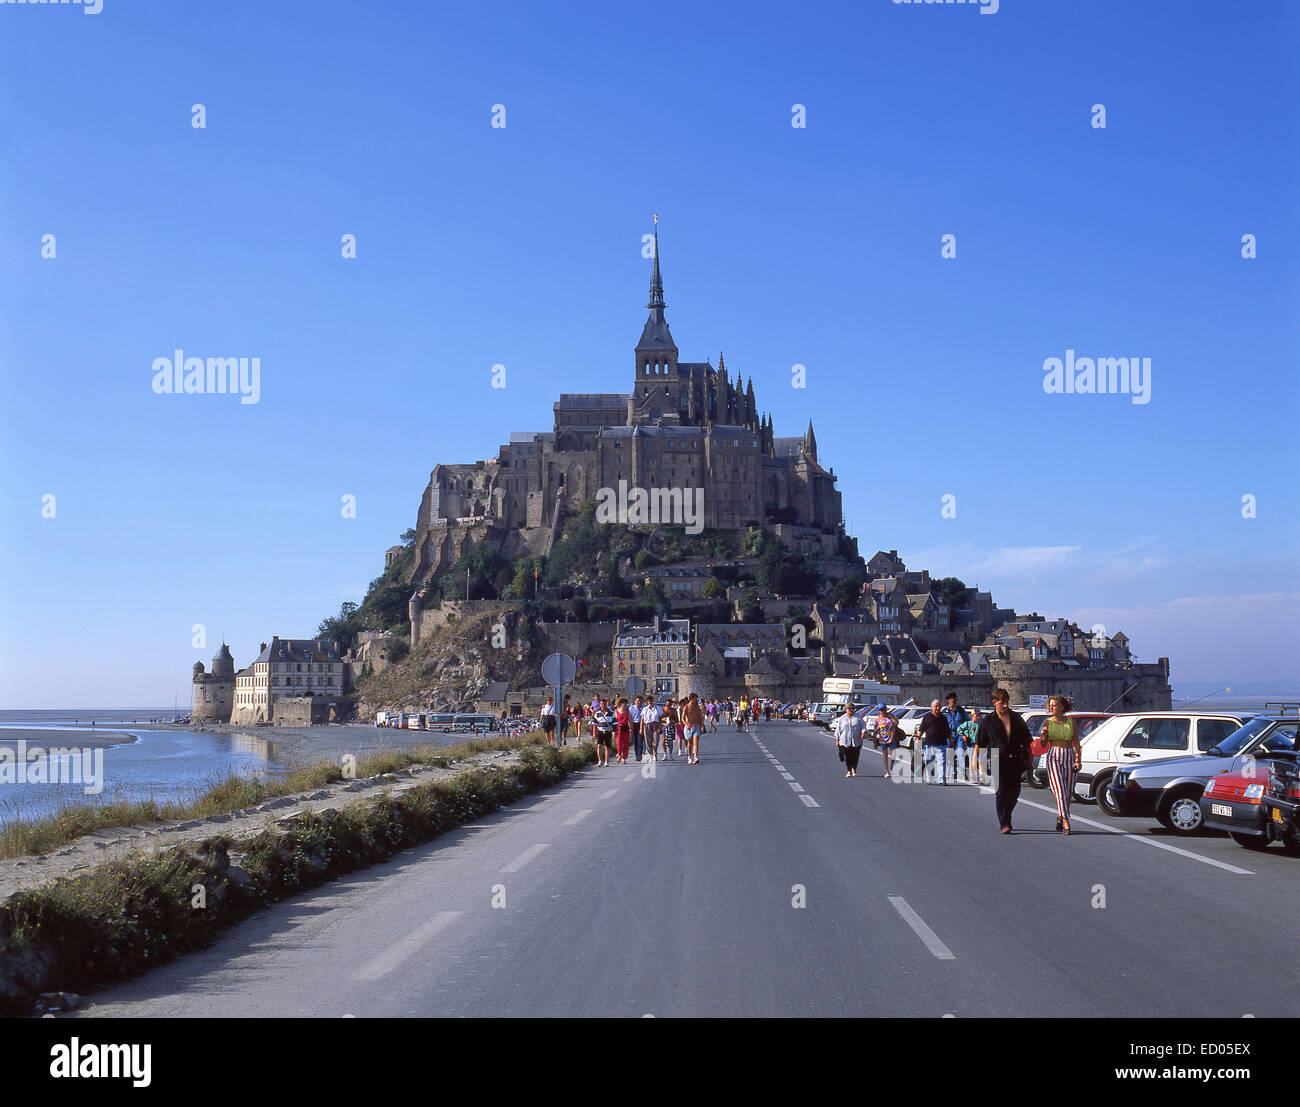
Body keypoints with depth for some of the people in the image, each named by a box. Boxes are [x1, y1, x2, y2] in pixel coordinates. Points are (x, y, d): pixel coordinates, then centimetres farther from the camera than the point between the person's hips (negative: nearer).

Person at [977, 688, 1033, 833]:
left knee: (1014, 791, 6)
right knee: (1001, 791, -9)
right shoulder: (988, 721, 3)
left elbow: (1026, 739, 15)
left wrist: (1027, 758, 9)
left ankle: (1006, 817, 27)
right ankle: (1004, 824, -9)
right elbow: (981, 743, 8)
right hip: (997, 760, -3)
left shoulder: (1016, 718, 11)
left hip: (1015, 760, 3)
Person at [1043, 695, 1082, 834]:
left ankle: (1059, 819, 21)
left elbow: (1076, 744, 8)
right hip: (1054, 758, -2)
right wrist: (1043, 736, -12)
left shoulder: (1071, 722, 6)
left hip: (1069, 758, 2)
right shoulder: (1047, 723, 6)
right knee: (1060, 790, -14)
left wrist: (1078, 760, -3)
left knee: (1068, 793, 3)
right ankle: (1066, 822, -18)